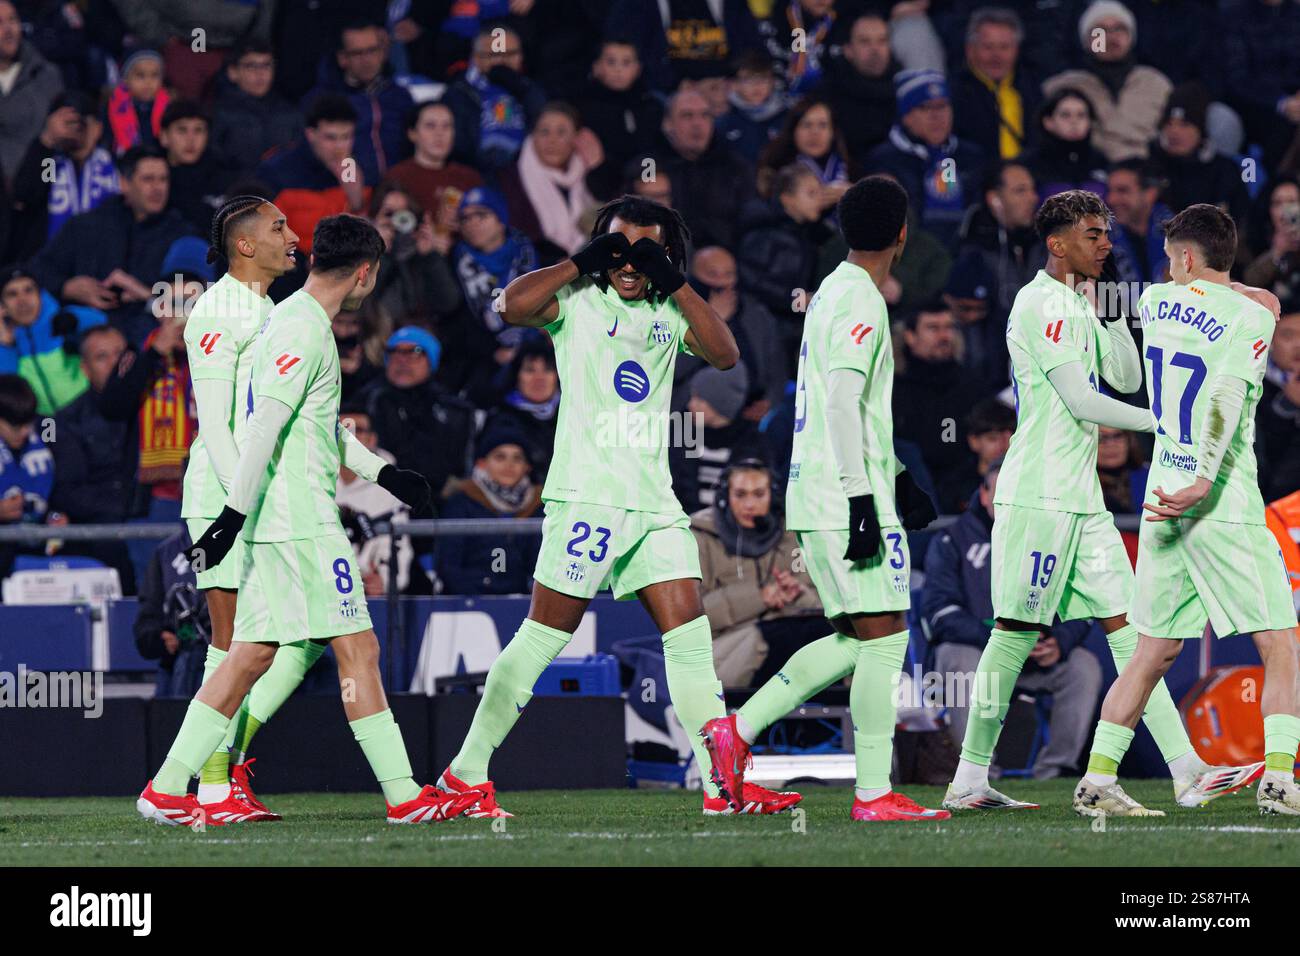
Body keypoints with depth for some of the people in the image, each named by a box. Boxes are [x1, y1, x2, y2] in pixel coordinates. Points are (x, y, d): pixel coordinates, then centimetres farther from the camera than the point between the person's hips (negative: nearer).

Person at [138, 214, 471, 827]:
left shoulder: (288, 318, 19)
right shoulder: (305, 330, -13)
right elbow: (264, 425, -20)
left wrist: (382, 471, 33)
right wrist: (235, 514, -23)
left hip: (271, 524, 10)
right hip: (302, 521, -10)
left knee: (251, 655, 7)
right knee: (357, 649, -5)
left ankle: (167, 789, 2)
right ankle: (404, 798, -3)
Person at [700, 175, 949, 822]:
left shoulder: (835, 292, 18)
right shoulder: (860, 301, -12)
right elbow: (842, 404, -20)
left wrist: (895, 478, 33)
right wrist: (862, 498, -23)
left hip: (817, 499, 10)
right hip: (843, 499, -10)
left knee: (854, 640, 13)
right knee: (884, 637, -8)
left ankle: (737, 729, 9)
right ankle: (873, 793, -9)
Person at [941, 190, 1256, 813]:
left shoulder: (1078, 305, 18)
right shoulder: (1044, 302, -12)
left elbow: (1127, 379, 16)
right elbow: (1081, 400, -16)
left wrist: (1112, 309, 6)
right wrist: (1161, 422, -10)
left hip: (1081, 498, 9)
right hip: (1039, 496, -9)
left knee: (1126, 624, 3)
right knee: (1017, 632, -5)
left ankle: (1187, 772, 0)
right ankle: (969, 779, 2)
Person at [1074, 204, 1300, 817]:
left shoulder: (1157, 302, 9)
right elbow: (1225, 396, -23)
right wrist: (1205, 482, -26)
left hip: (1163, 504, 6)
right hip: (1225, 510, -6)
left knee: (1155, 651, 11)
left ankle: (1097, 780, 8)